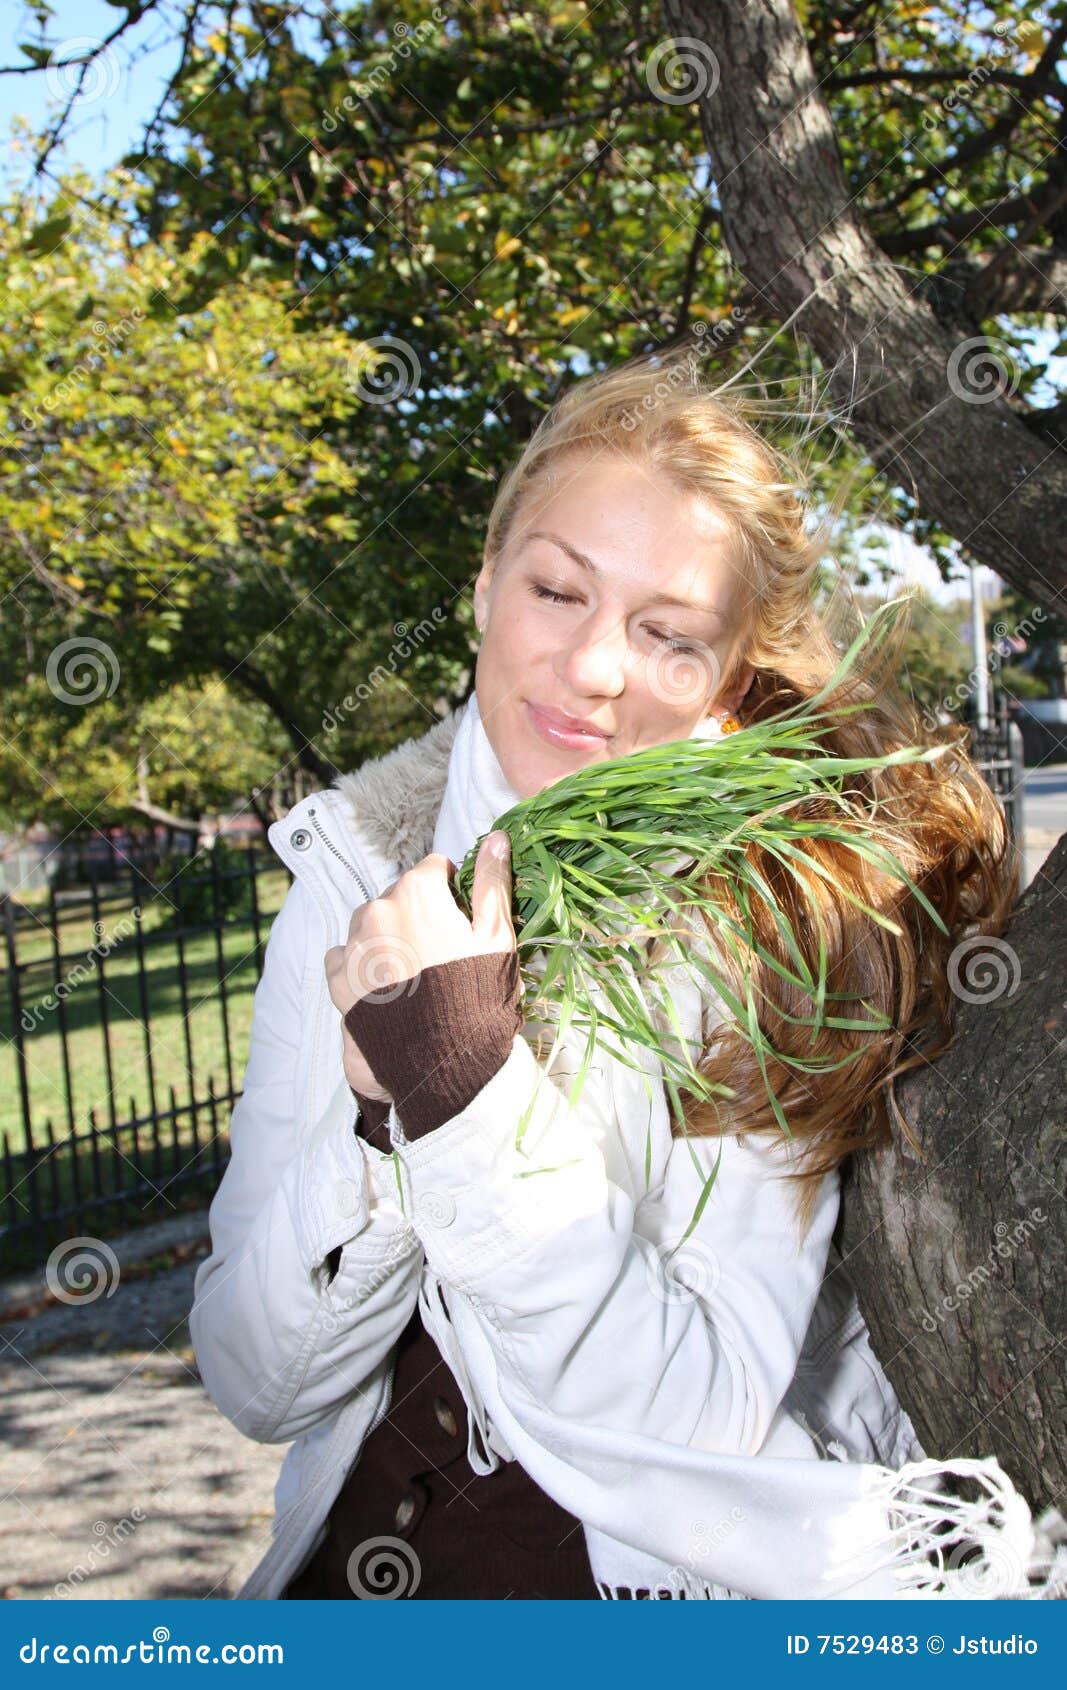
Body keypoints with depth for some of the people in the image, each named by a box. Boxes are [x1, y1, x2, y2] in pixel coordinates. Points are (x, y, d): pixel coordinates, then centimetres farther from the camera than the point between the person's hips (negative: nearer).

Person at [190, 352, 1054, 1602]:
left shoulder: (782, 905, -12)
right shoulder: (356, 882, -4)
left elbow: (715, 1420, -18)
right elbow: (257, 1385, -6)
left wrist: (470, 1088, -27)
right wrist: (383, 1115, -22)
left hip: (698, 1571, -2)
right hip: (365, 1569, 3)